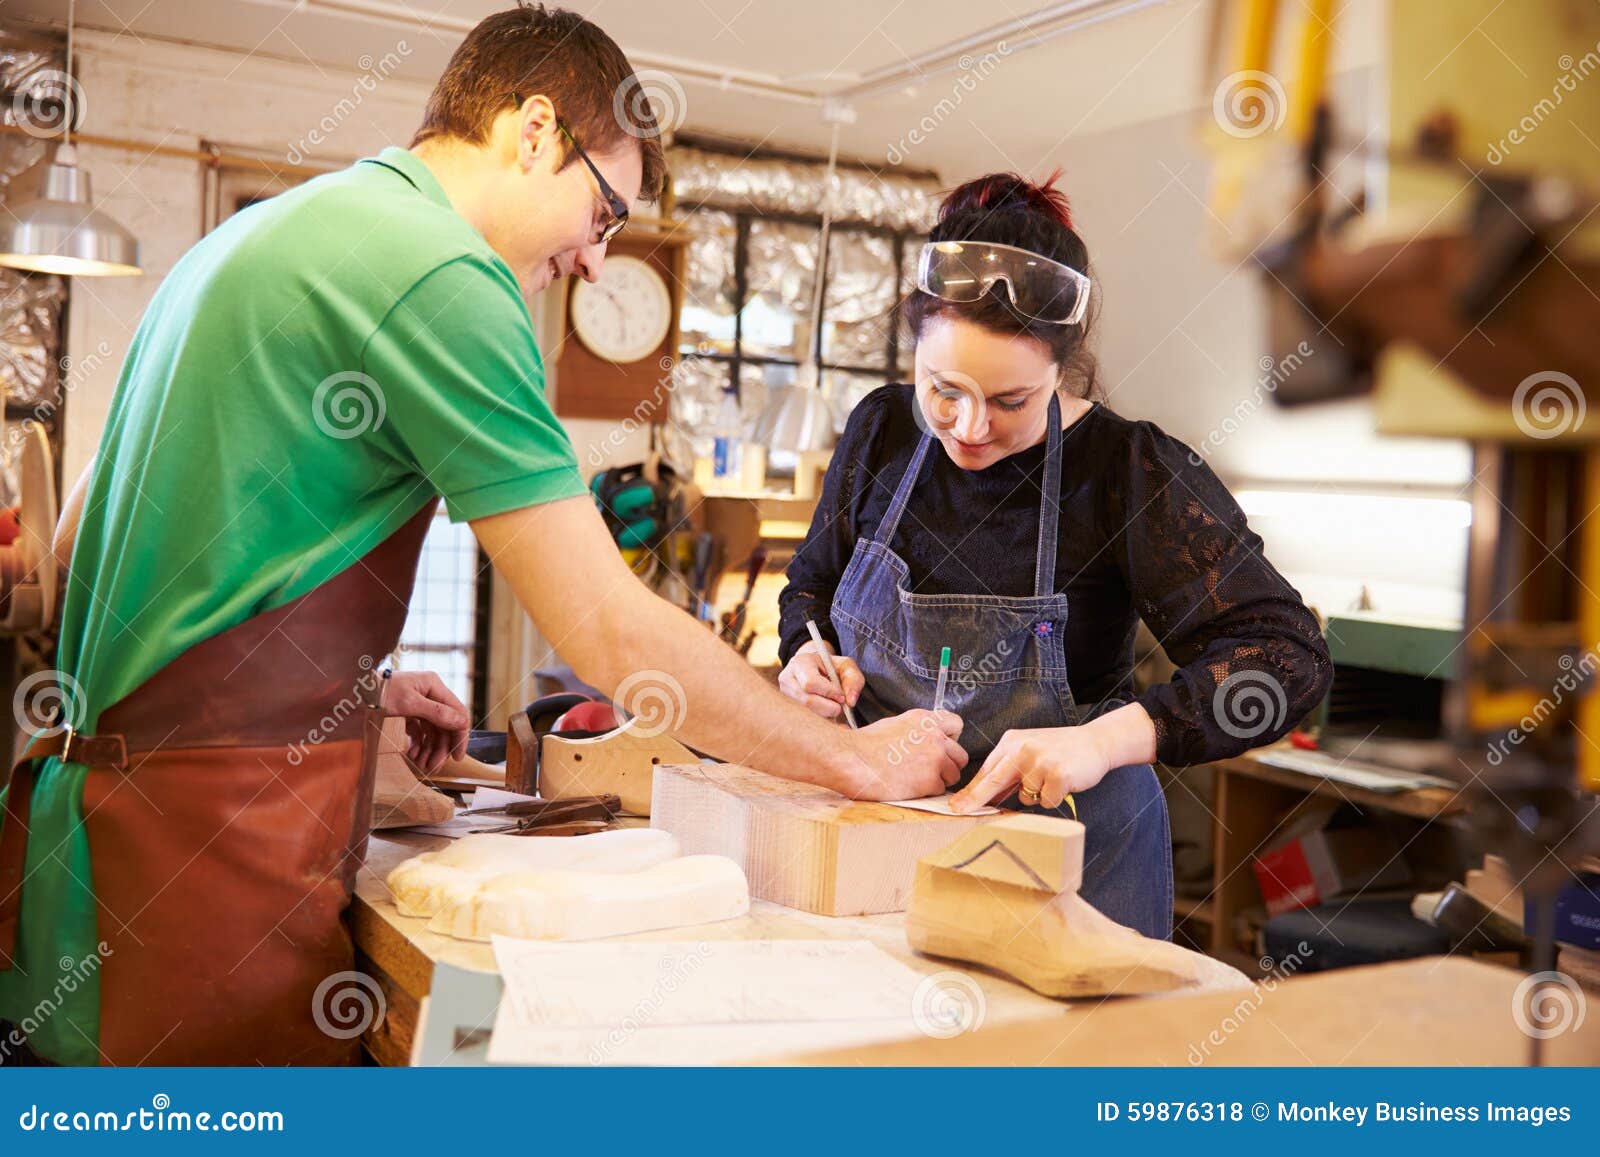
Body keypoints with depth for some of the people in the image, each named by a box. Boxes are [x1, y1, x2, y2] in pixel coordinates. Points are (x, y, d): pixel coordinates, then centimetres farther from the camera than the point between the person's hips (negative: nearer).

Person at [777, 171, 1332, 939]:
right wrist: (812, 658, -10)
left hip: (1070, 857, -4)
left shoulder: (1131, 472, -18)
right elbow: (813, 583, 13)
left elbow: (1287, 656, -23)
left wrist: (1103, 740, -34)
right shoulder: (882, 430, -3)